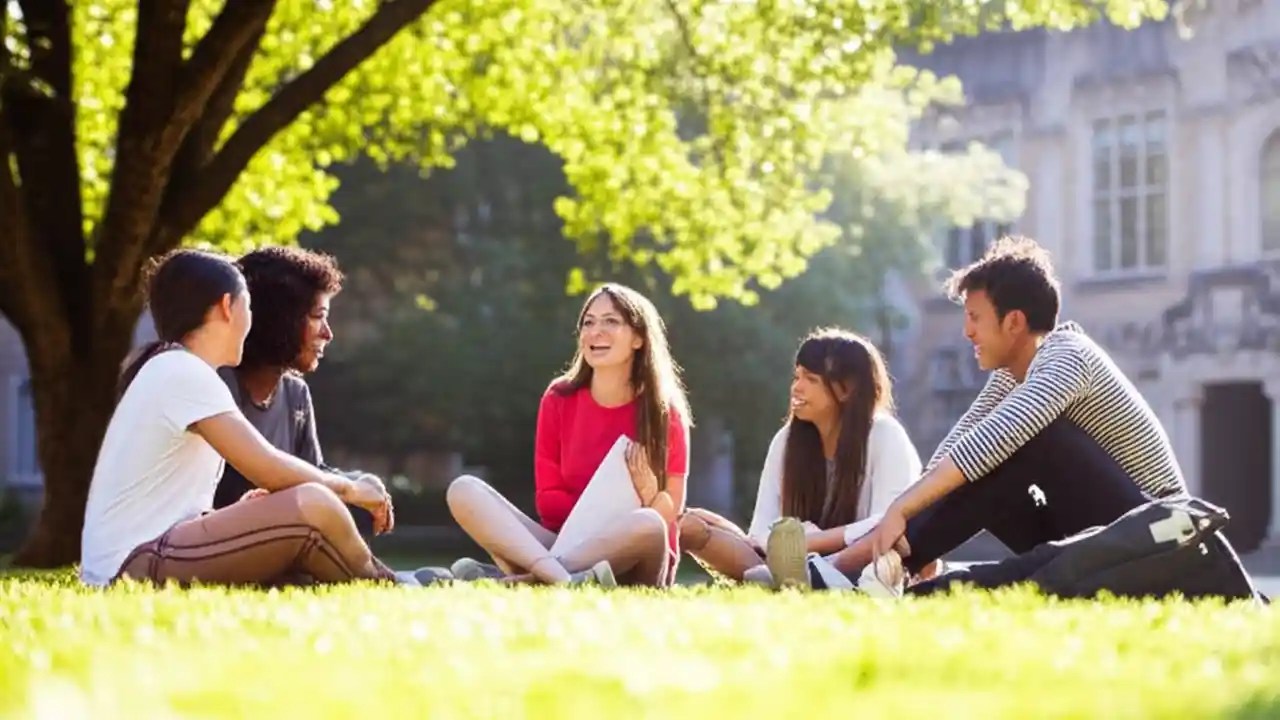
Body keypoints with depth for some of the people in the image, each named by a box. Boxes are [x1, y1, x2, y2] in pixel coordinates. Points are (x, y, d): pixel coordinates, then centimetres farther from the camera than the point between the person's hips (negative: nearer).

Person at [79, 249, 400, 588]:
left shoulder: (170, 371, 20)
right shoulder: (183, 372, -10)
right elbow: (269, 469, -15)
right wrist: (349, 488, 0)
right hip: (138, 564, -11)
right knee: (312, 507, -18)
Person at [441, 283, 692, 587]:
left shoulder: (664, 411, -2)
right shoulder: (559, 399, 5)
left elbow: (669, 514, -1)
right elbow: (547, 498, 5)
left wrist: (648, 488, -22)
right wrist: (596, 516, -14)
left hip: (631, 566, -3)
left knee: (648, 526, -38)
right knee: (464, 490, -18)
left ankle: (519, 577, -39)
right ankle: (564, 580, -45)